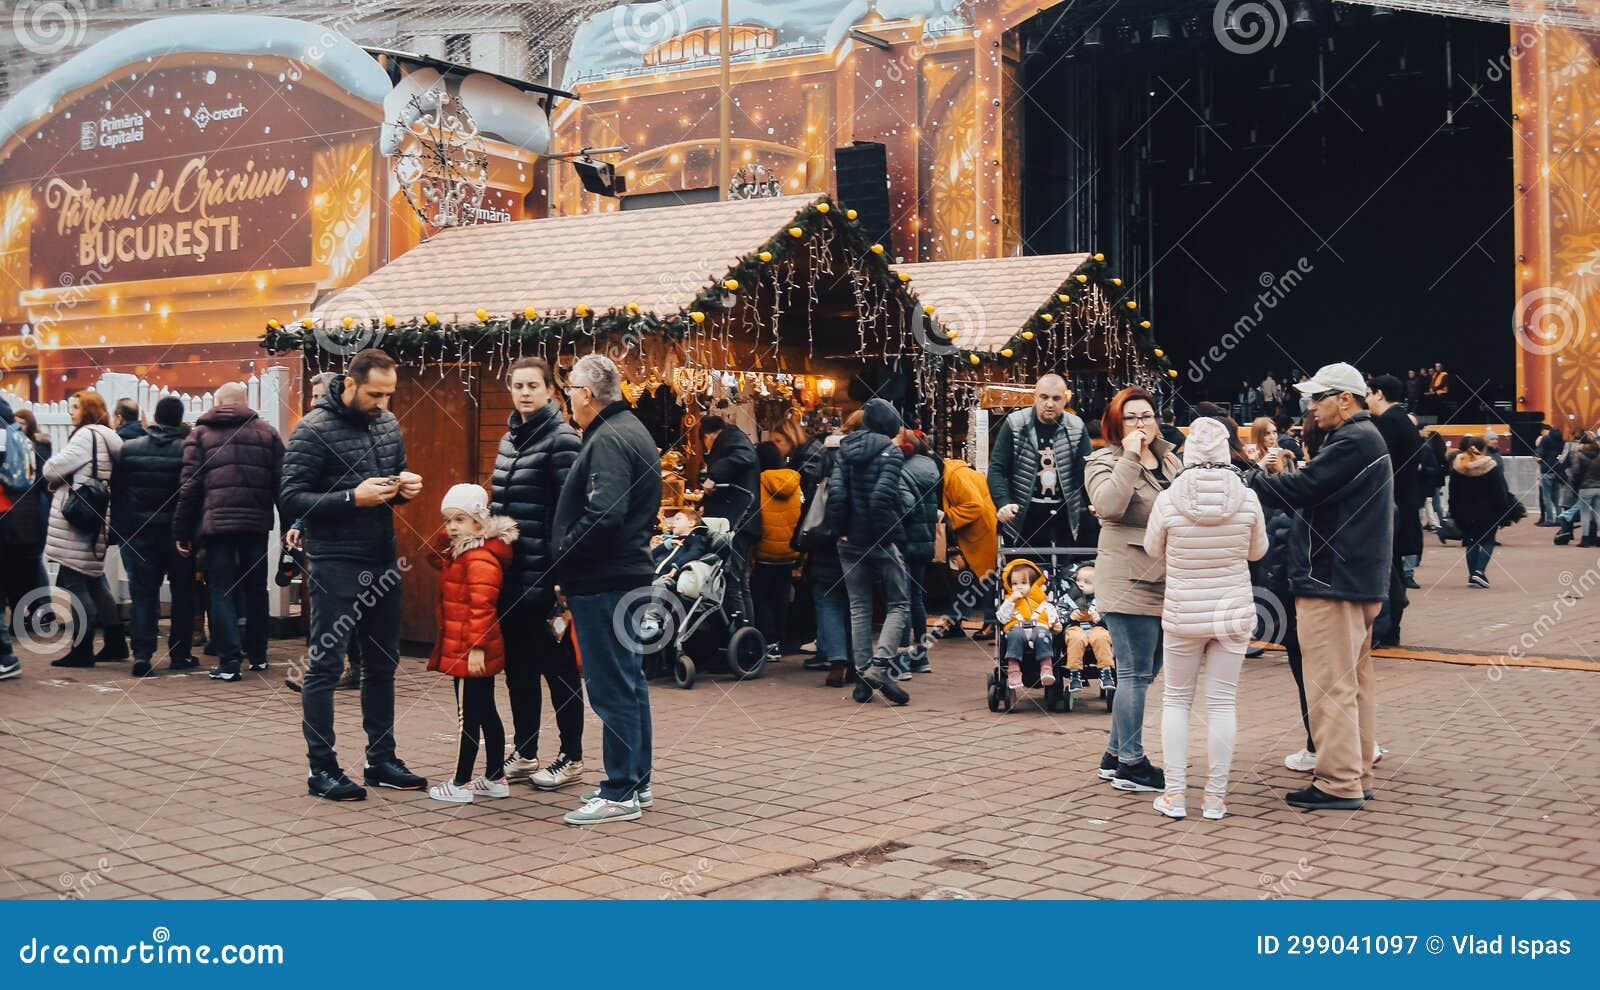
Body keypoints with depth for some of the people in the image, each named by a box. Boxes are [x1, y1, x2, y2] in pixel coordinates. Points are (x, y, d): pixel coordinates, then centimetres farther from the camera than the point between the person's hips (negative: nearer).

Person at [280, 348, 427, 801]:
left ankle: (381, 760, 25)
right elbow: (291, 498, -15)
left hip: (382, 561, 7)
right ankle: (322, 769, 8)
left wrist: (406, 485, -2)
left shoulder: (388, 423, 9)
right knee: (325, 666, 0)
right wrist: (353, 497, -24)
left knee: (382, 663, 14)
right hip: (335, 564, -7)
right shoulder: (314, 429, -12)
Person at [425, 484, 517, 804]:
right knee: (486, 712, 15)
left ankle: (460, 784, 3)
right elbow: (434, 556, 26)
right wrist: (446, 535, 8)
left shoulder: (480, 558, -18)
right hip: (472, 650, 11)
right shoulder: (461, 552, 13)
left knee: (467, 715, -4)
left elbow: (481, 604, -24)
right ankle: (495, 778, 23)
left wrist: (475, 646, -28)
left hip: (470, 653, -11)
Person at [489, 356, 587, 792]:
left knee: (558, 665, 2)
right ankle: (524, 754, 24)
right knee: (517, 665, 14)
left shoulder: (561, 439, -10)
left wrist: (561, 572, -19)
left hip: (544, 576, -8)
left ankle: (571, 756, 13)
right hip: (510, 575, 8)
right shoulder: (509, 440, 15)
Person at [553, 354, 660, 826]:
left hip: (604, 582, -11)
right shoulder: (632, 430, 17)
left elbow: (603, 516, -28)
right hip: (629, 572, 11)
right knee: (629, 680, 15)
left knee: (611, 686, -6)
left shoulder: (609, 440, -16)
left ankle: (620, 794, -1)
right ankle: (637, 782, 24)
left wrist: (563, 559, -15)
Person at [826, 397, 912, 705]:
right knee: (898, 607, 5)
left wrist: (841, 530, 3)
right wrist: (891, 532, -11)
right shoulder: (890, 452, -9)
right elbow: (882, 496, -20)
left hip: (851, 544, 5)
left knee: (859, 608, 12)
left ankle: (862, 676, 11)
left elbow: (835, 492, -6)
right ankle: (879, 666, -13)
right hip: (882, 542, -5)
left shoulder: (845, 451, 6)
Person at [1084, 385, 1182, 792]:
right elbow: (1108, 505, -25)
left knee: (1146, 670, 12)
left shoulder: (1169, 462, 17)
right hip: (1128, 581, -8)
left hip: (1166, 582, 8)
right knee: (1136, 673, -6)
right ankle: (1131, 764, 2)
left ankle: (1115, 755, 22)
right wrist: (1130, 458, -20)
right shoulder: (1105, 462, -5)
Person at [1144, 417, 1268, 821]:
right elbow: (1257, 551, 8)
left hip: (1182, 616, -1)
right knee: (1222, 702, 8)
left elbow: (1153, 550, 4)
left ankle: (1174, 795, 11)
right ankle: (1215, 797, 12)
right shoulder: (1247, 499, -8)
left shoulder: (1168, 500, -13)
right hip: (1234, 613, 1)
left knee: (1176, 699, 12)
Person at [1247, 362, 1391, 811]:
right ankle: (1357, 775, 22)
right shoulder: (1365, 438, 20)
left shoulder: (1352, 441, -15)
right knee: (1353, 682, 15)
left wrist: (1248, 478, -12)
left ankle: (1338, 782, -4)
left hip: (1333, 582, -11)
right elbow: (1317, 491, 16)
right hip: (1359, 582, 11)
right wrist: (1272, 478, 4)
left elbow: (1301, 487, -21)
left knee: (1331, 685, -7)